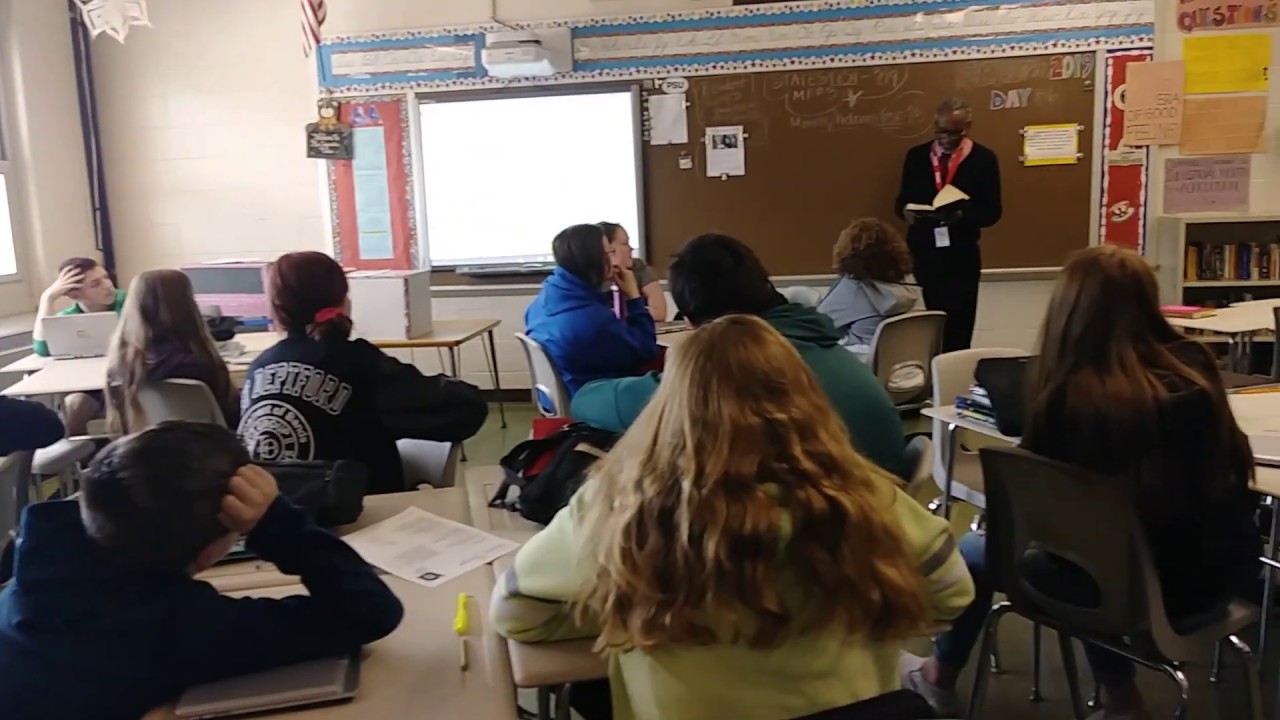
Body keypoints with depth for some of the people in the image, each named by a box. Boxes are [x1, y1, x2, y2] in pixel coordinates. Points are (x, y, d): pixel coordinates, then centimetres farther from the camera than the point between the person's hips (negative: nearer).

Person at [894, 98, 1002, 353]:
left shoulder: (983, 159, -1)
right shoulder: (916, 156, 6)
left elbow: (992, 211, -4)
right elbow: (902, 200, 10)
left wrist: (962, 216, -23)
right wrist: (905, 211, -14)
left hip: (962, 257, -2)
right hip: (924, 253, 2)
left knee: (958, 330, -2)